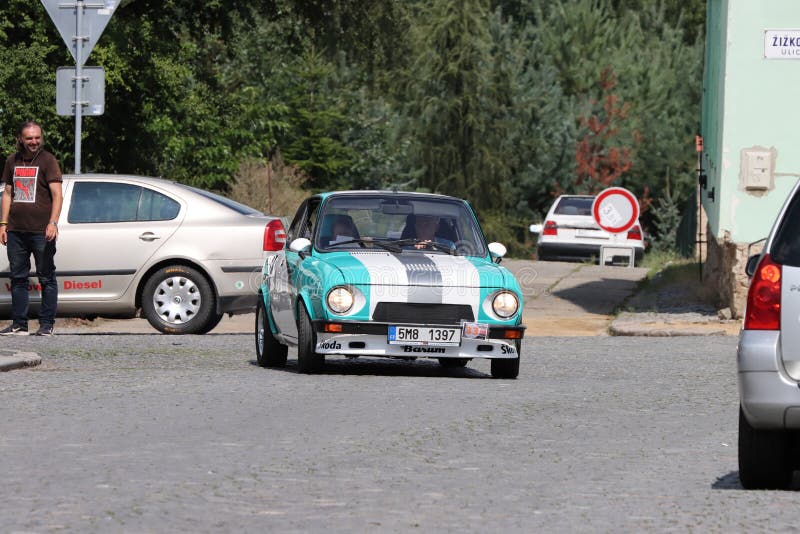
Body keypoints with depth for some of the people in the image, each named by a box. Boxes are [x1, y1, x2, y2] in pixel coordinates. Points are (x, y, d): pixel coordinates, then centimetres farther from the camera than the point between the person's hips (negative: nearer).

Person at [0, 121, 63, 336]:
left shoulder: (48, 160, -2)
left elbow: (57, 195, -9)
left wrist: (53, 223, -20)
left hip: (41, 231, -5)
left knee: (47, 278, 1)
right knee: (18, 278, 7)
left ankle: (47, 325, 4)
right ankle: (19, 324, 12)